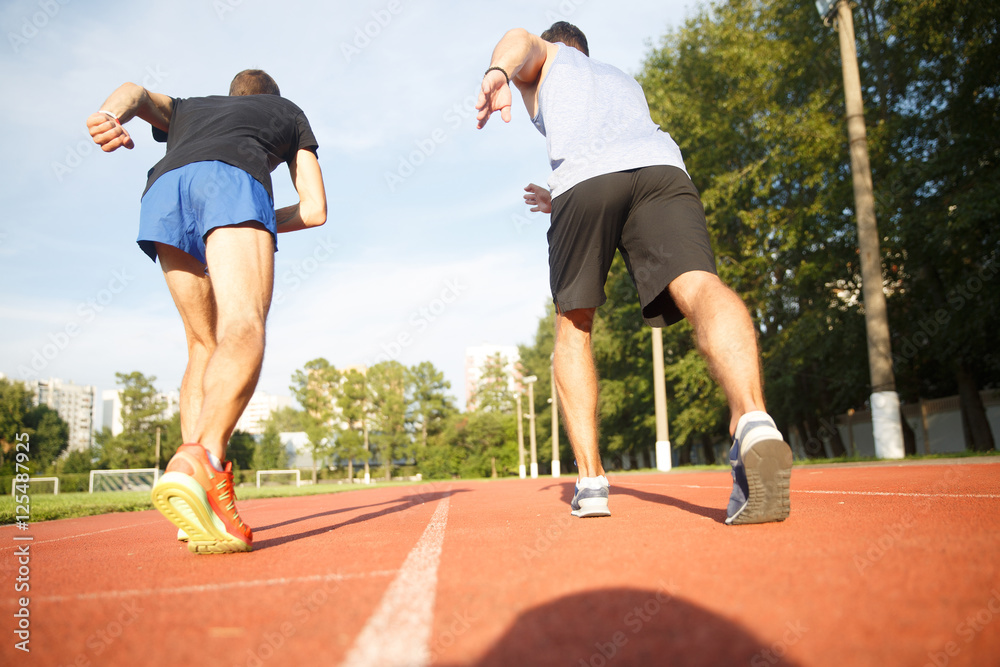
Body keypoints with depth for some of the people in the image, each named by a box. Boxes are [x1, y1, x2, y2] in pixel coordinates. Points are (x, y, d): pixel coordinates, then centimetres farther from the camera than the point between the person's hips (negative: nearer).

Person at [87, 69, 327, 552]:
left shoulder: (187, 108, 43)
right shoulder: (289, 113, 37)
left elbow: (137, 92, 18)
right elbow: (314, 210, 25)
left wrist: (108, 113, -4)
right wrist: (254, 228, 34)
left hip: (163, 186, 4)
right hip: (233, 177, -3)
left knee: (204, 344, 8)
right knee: (244, 328, -21)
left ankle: (196, 509, -4)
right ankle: (198, 462, -49)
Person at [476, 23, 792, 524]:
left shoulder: (545, 59, 32)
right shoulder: (624, 80, 45)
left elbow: (521, 39, 6)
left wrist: (497, 72, -17)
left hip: (582, 178, -3)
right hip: (663, 165, 3)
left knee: (573, 326, 9)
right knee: (698, 286, -20)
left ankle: (590, 480, 2)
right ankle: (752, 419, -50)